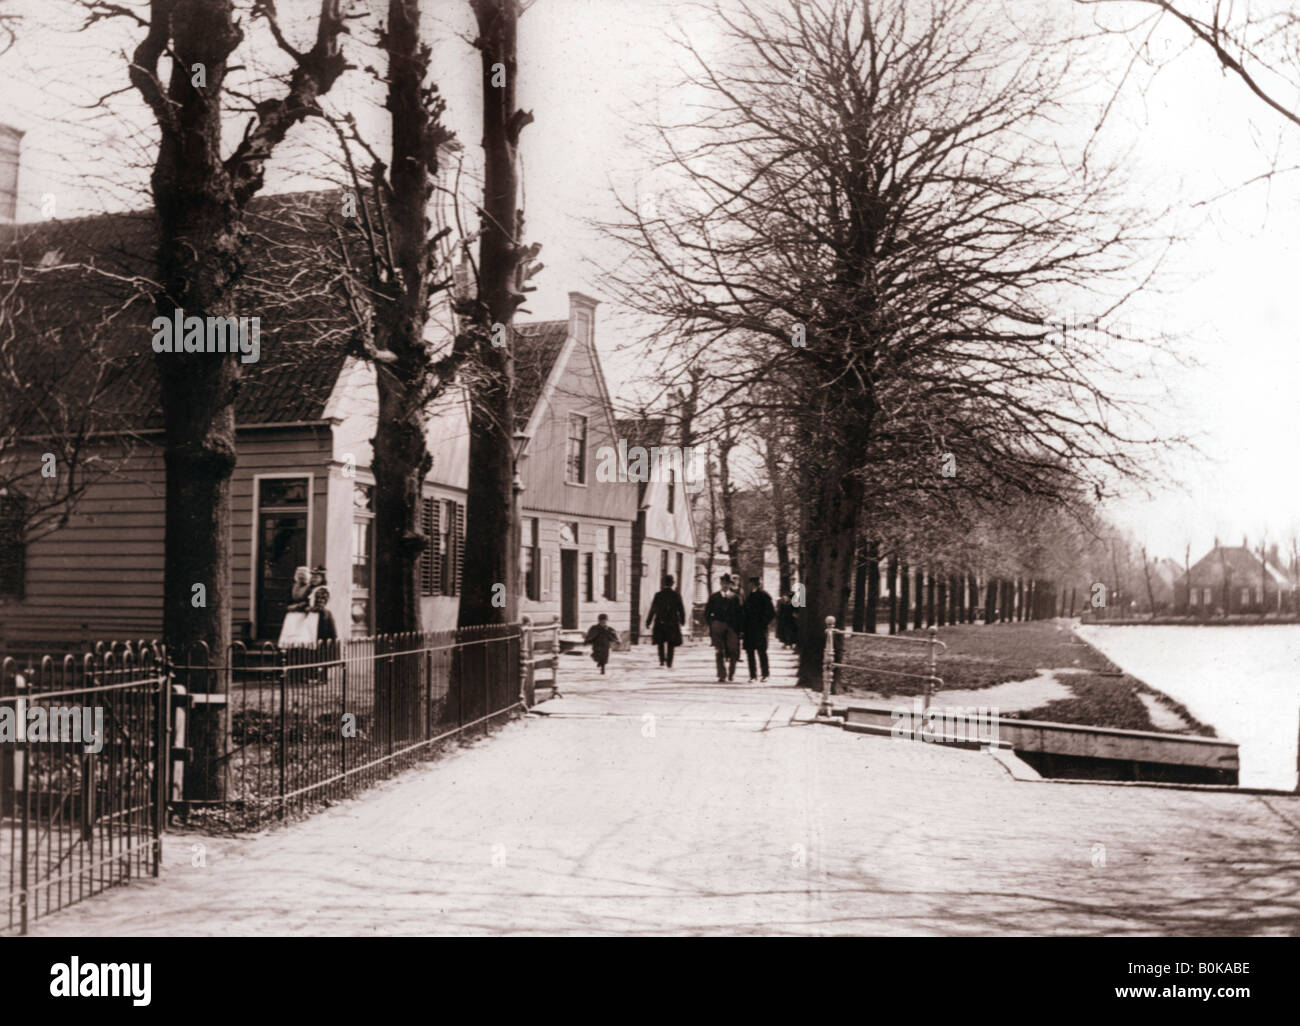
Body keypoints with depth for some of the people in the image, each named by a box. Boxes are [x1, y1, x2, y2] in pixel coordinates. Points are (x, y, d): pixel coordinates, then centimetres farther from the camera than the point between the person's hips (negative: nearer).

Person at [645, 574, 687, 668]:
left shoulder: (658, 595, -7)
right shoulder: (676, 595, -6)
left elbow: (653, 610, -7)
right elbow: (681, 609, -1)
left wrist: (648, 621, 1)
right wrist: (682, 620, 14)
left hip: (660, 622, 0)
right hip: (672, 623, 0)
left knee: (660, 642, 16)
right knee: (670, 644, 11)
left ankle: (662, 660, 4)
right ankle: (669, 663, 8)